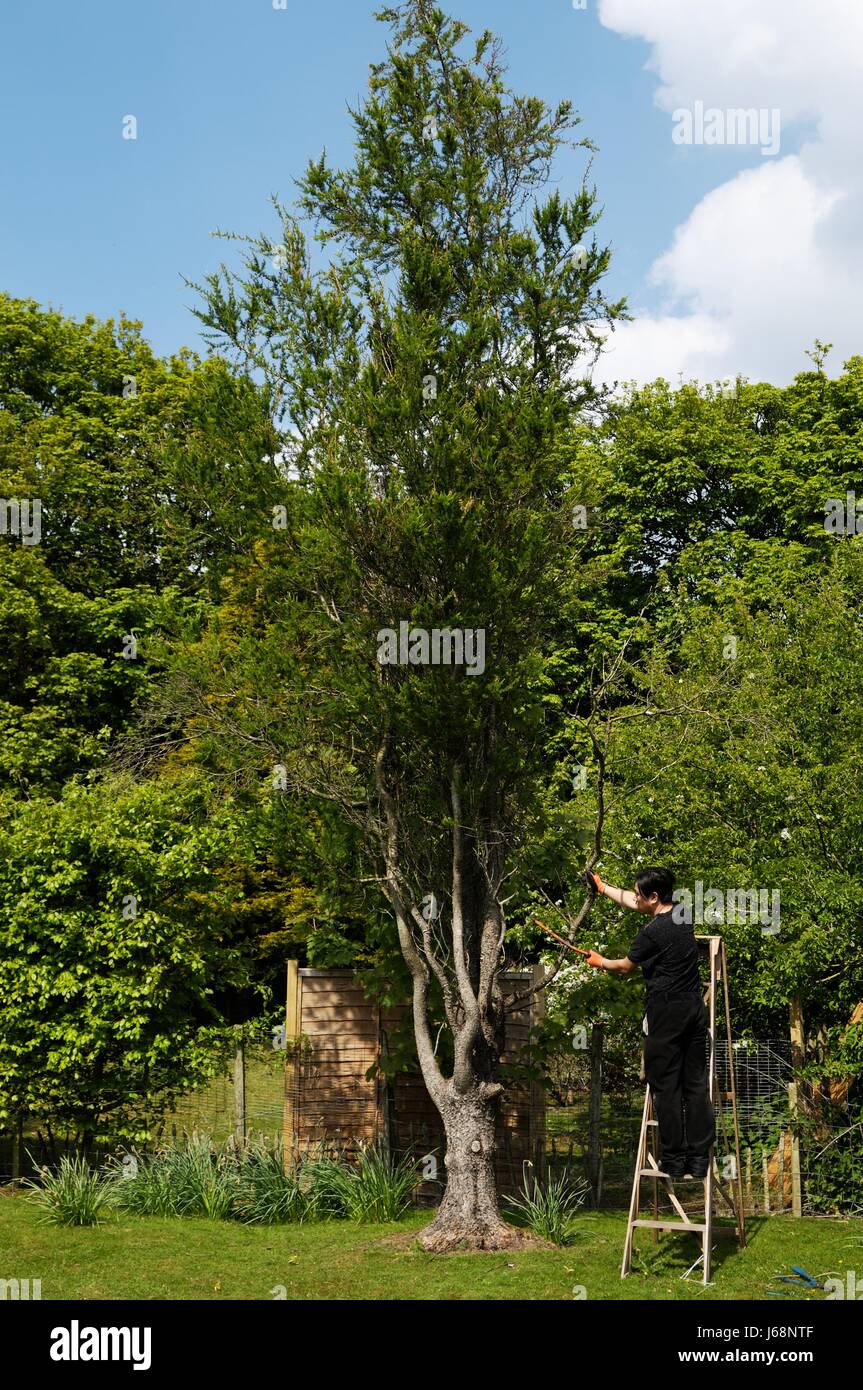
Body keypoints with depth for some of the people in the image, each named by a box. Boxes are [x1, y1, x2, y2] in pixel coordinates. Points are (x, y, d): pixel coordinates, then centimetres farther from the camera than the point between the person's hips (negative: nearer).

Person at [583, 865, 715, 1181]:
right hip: (695, 1007, 7)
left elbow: (625, 967, 2)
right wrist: (603, 887, 34)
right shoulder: (681, 915, 7)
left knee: (666, 1086, 0)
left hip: (667, 1012, -7)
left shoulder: (652, 932, -15)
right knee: (696, 1083, 7)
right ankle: (699, 1160, 9)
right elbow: (632, 902, 24)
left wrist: (600, 961, 22)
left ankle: (674, 1160, 2)